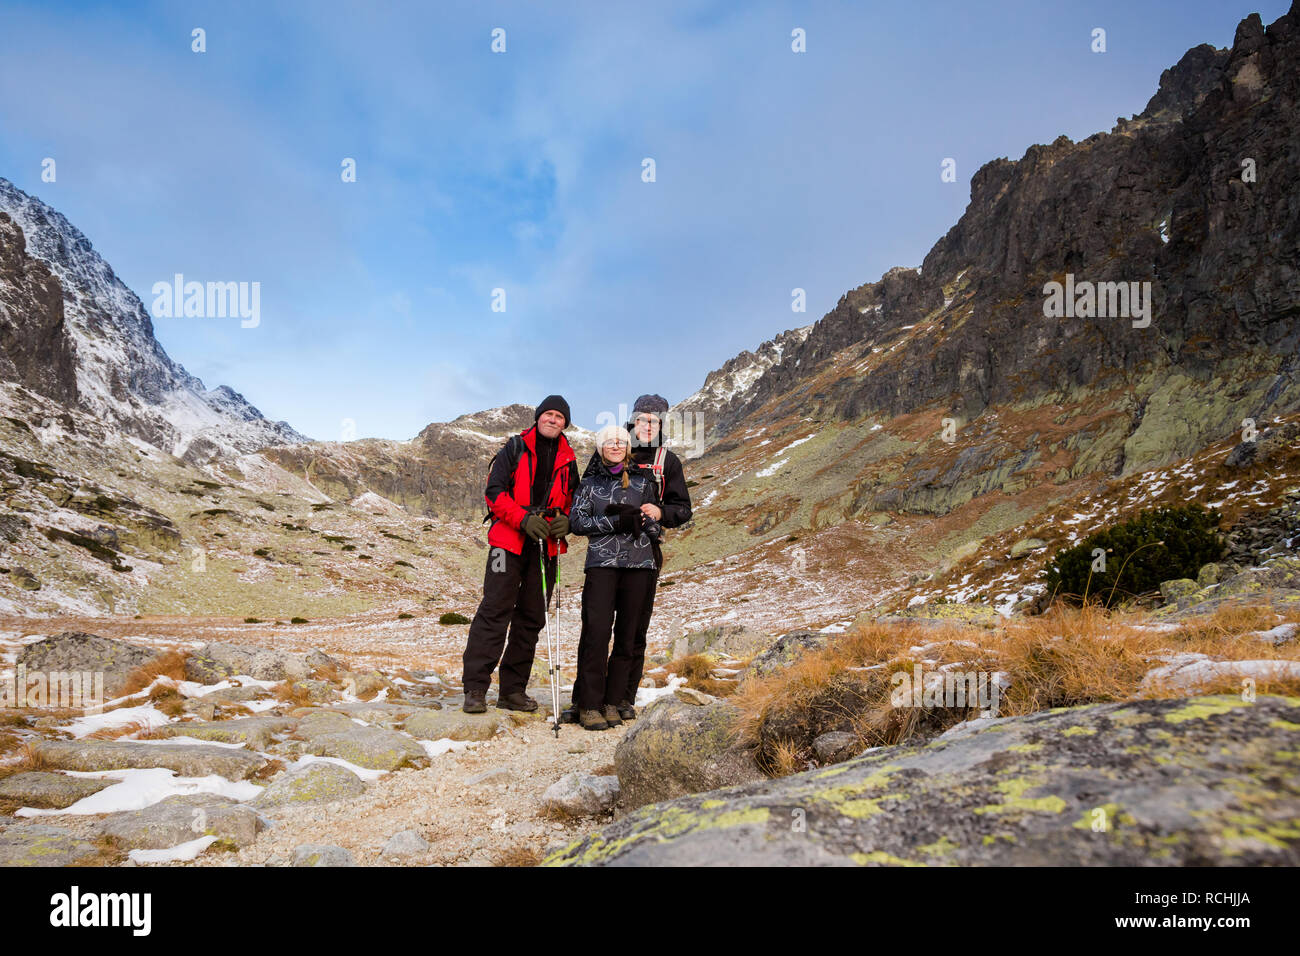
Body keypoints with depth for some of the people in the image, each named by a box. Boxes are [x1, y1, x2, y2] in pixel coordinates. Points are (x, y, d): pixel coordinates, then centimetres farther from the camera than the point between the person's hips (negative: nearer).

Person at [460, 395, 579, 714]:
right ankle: (475, 688, -5)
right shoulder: (515, 448, 4)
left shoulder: (568, 461, 15)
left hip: (546, 546, 4)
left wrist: (565, 520, -2)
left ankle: (512, 690, 14)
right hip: (509, 541, -4)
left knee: (531, 617, 5)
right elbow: (494, 491, -3)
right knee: (494, 611, -10)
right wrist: (524, 519, -17)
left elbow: (574, 502, 21)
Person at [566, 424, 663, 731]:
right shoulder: (590, 482, 12)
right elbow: (576, 522, 1)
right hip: (602, 563, -2)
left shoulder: (642, 482, 14)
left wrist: (632, 517, -7)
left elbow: (654, 526, 12)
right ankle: (589, 705, -1)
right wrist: (615, 522, -10)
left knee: (627, 636, 2)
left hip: (638, 564, 2)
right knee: (597, 633, -10)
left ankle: (611, 702, 12)